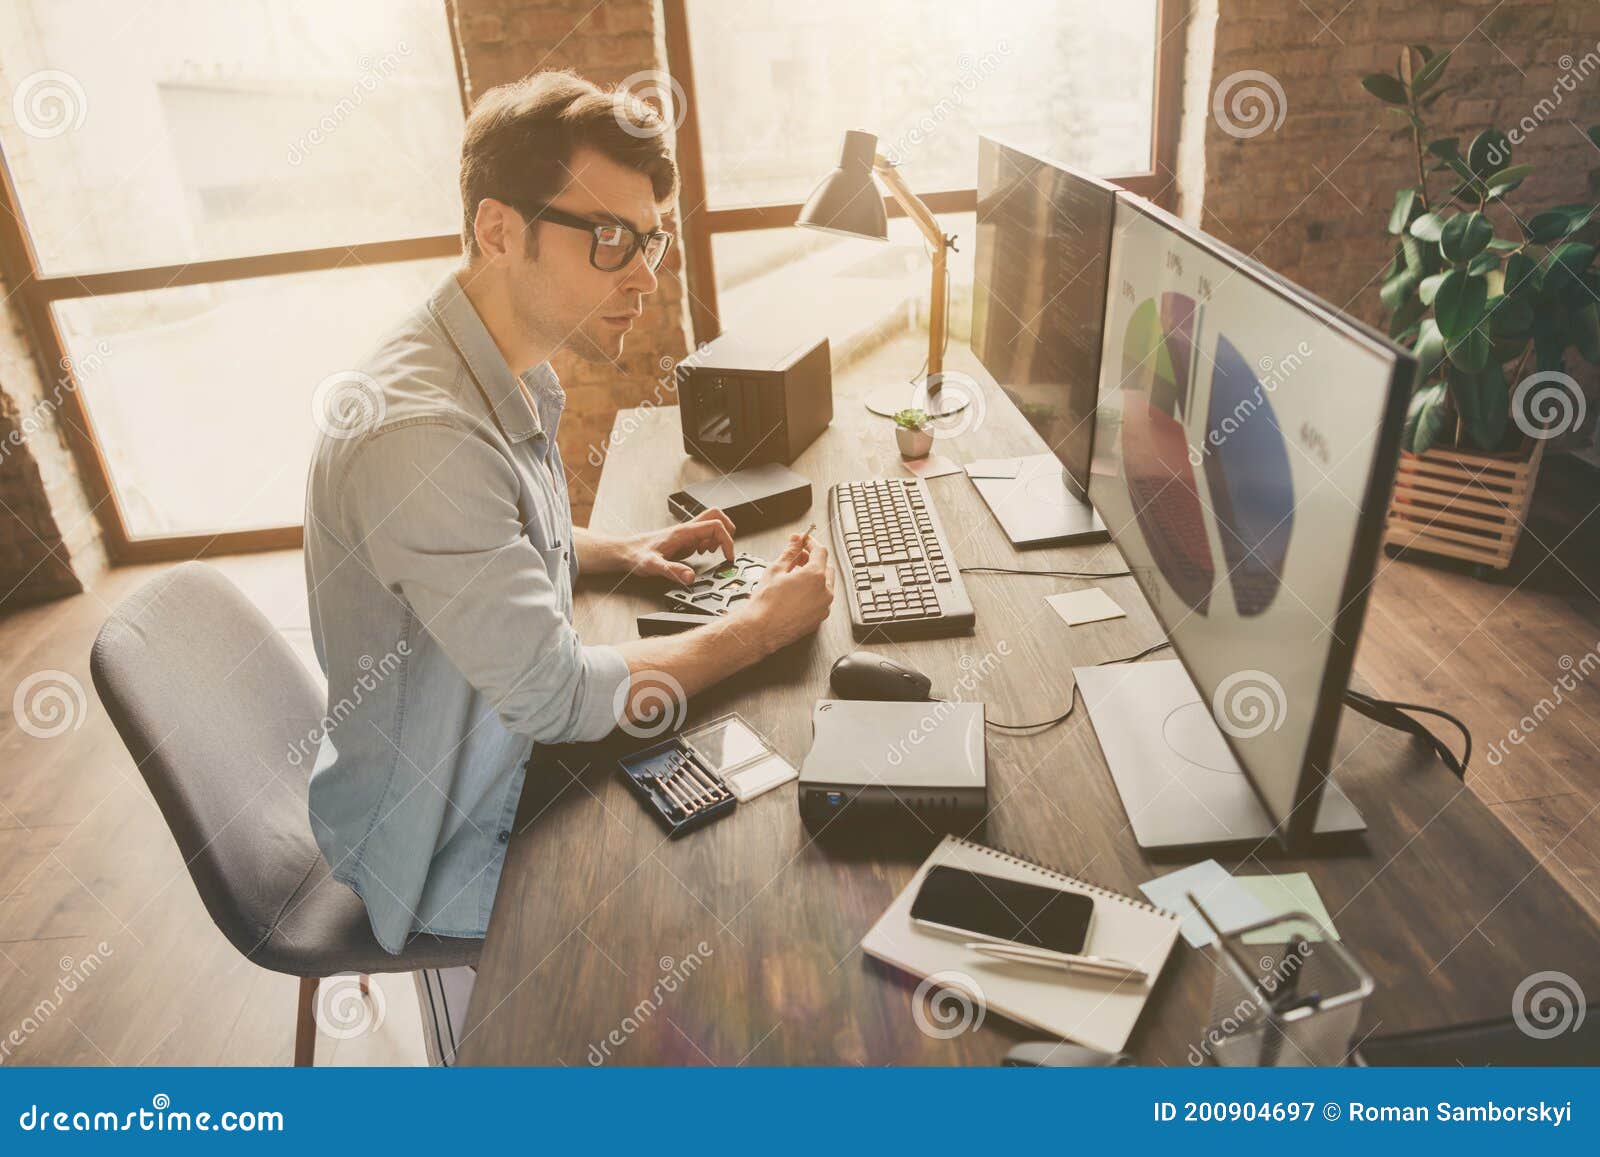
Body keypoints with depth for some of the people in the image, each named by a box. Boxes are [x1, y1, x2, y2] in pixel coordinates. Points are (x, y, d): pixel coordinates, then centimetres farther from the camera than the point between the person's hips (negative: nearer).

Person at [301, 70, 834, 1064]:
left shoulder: (515, 376, -2)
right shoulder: (418, 432, -33)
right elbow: (555, 690, -30)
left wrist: (621, 552, -2)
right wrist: (762, 626, -20)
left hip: (507, 756, 8)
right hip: (451, 844, -8)